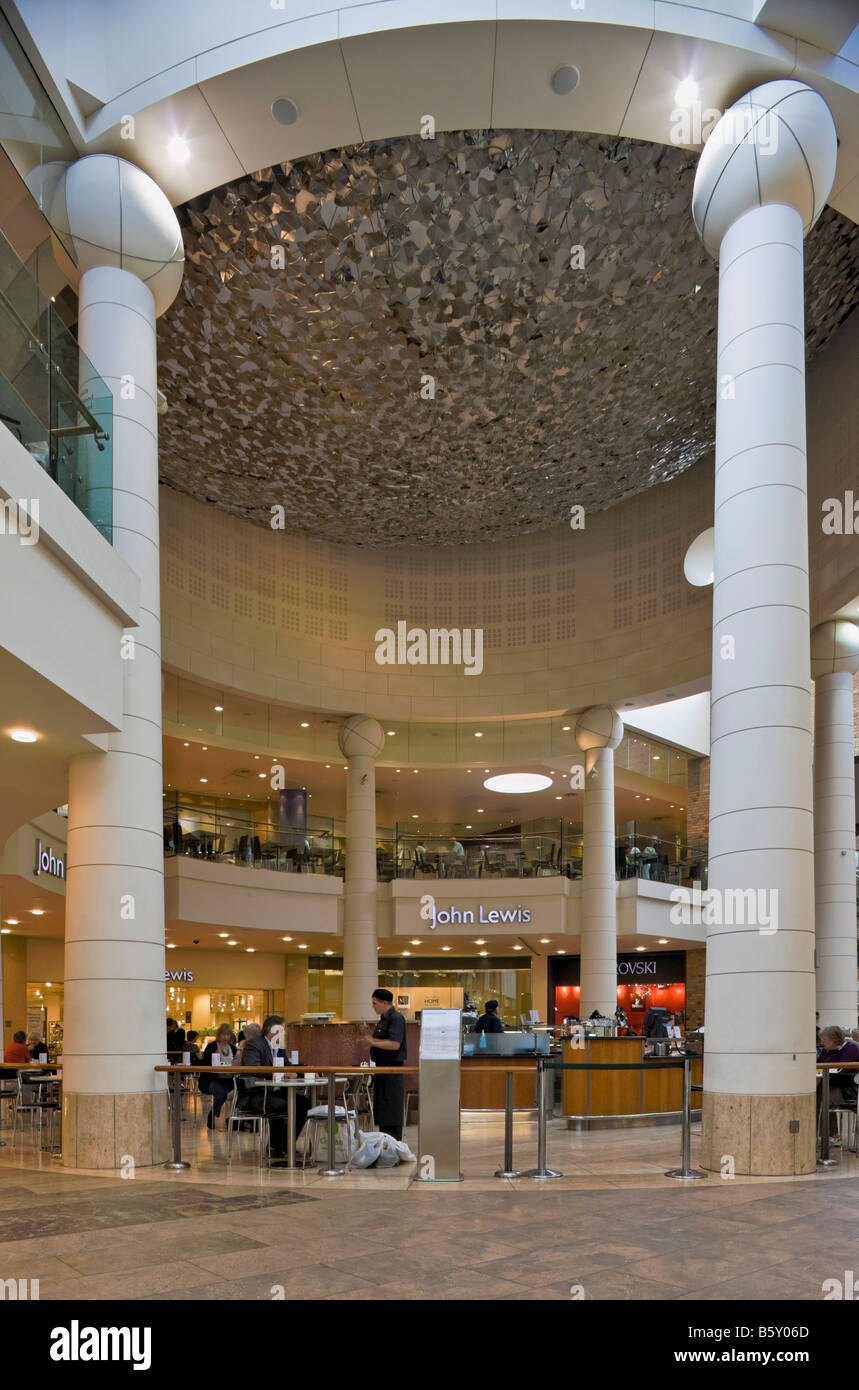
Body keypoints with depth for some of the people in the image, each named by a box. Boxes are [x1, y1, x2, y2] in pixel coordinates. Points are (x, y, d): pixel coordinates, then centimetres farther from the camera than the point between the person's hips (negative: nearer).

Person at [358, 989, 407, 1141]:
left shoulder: (396, 1018, -15)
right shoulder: (383, 1019, 17)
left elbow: (395, 1044, -25)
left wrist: (372, 1041, -19)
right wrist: (368, 1035, 9)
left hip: (392, 1068, -10)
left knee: (391, 1109, -7)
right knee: (381, 1107, 14)